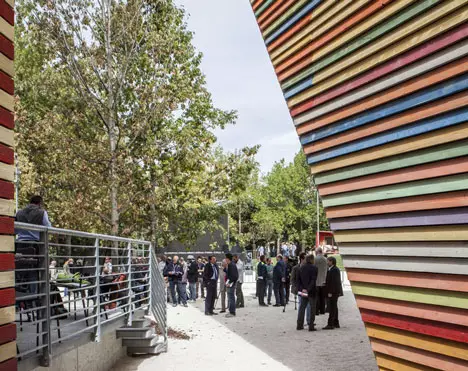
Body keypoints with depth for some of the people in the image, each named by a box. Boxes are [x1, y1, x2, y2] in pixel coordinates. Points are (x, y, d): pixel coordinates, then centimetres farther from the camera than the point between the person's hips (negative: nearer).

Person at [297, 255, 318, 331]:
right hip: (311, 292, -5)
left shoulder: (301, 268, 5)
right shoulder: (314, 268, -12)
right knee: (312, 308, 4)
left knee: (302, 308, 13)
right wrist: (308, 289, -16)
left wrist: (301, 288, 4)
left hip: (303, 291, 5)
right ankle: (311, 326, 3)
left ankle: (299, 325, 14)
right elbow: (313, 280, -18)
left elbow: (298, 279, 5)